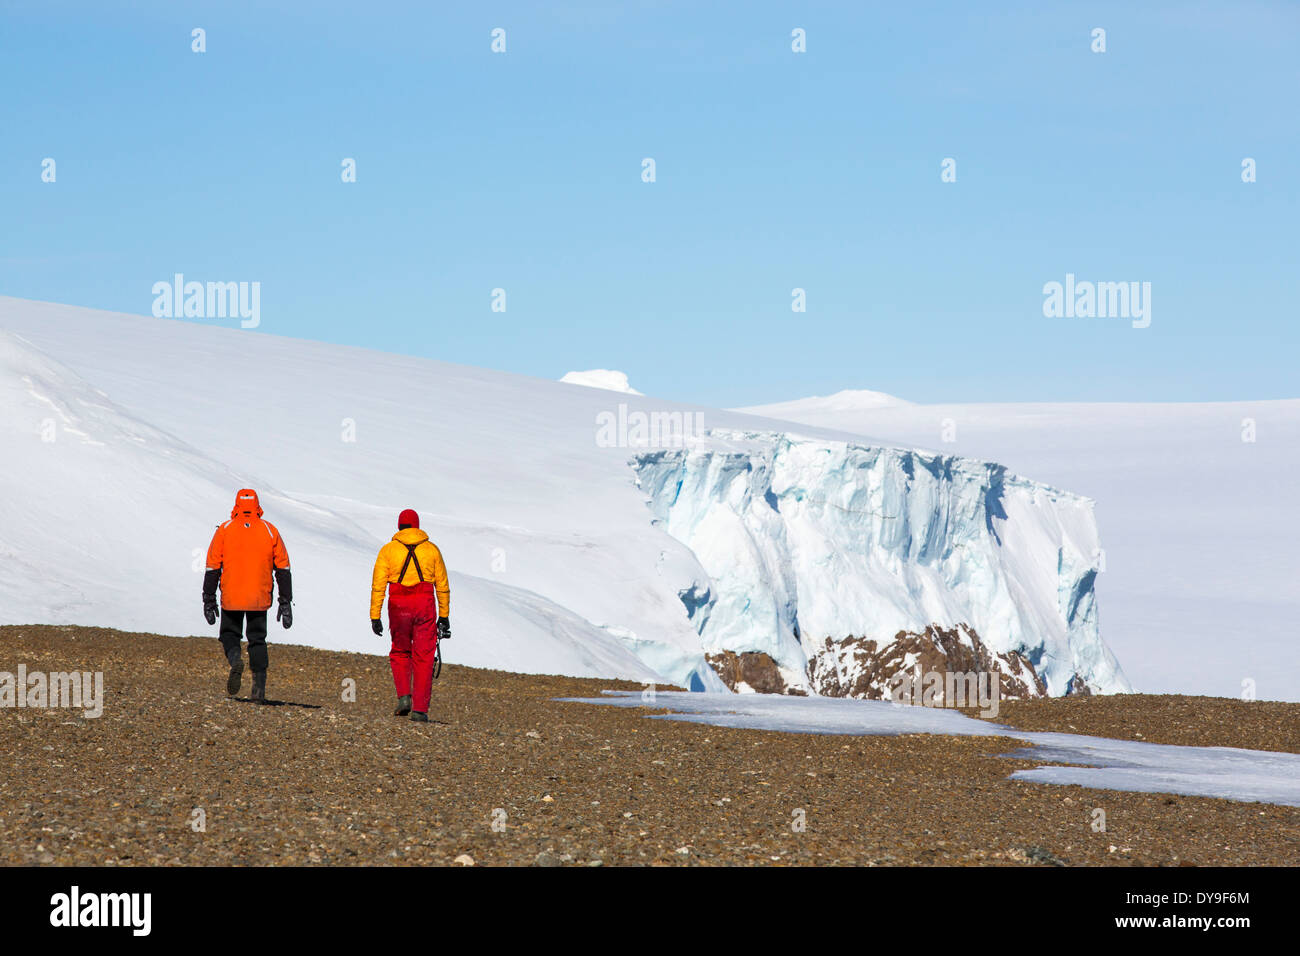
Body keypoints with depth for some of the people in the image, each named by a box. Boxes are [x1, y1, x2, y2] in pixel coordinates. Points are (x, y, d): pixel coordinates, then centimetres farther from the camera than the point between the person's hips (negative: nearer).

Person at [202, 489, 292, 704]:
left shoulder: (225, 530, 1)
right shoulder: (270, 531, 5)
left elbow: (212, 567, 0)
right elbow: (283, 569, 5)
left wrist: (209, 600, 6)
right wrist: (285, 602, 10)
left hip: (231, 598, -1)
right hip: (260, 598, 1)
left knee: (230, 634, 16)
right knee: (257, 639, 11)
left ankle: (235, 659, -17)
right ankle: (259, 688, -1)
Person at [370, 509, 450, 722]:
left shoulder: (388, 550, 4)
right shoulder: (431, 549, 8)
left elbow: (378, 585, -2)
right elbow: (442, 585, 9)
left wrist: (375, 617, -2)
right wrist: (444, 616, 15)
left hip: (399, 607, 0)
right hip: (425, 604, 0)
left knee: (400, 653, 19)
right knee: (423, 658, 4)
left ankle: (404, 697, 1)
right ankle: (420, 709, -1)